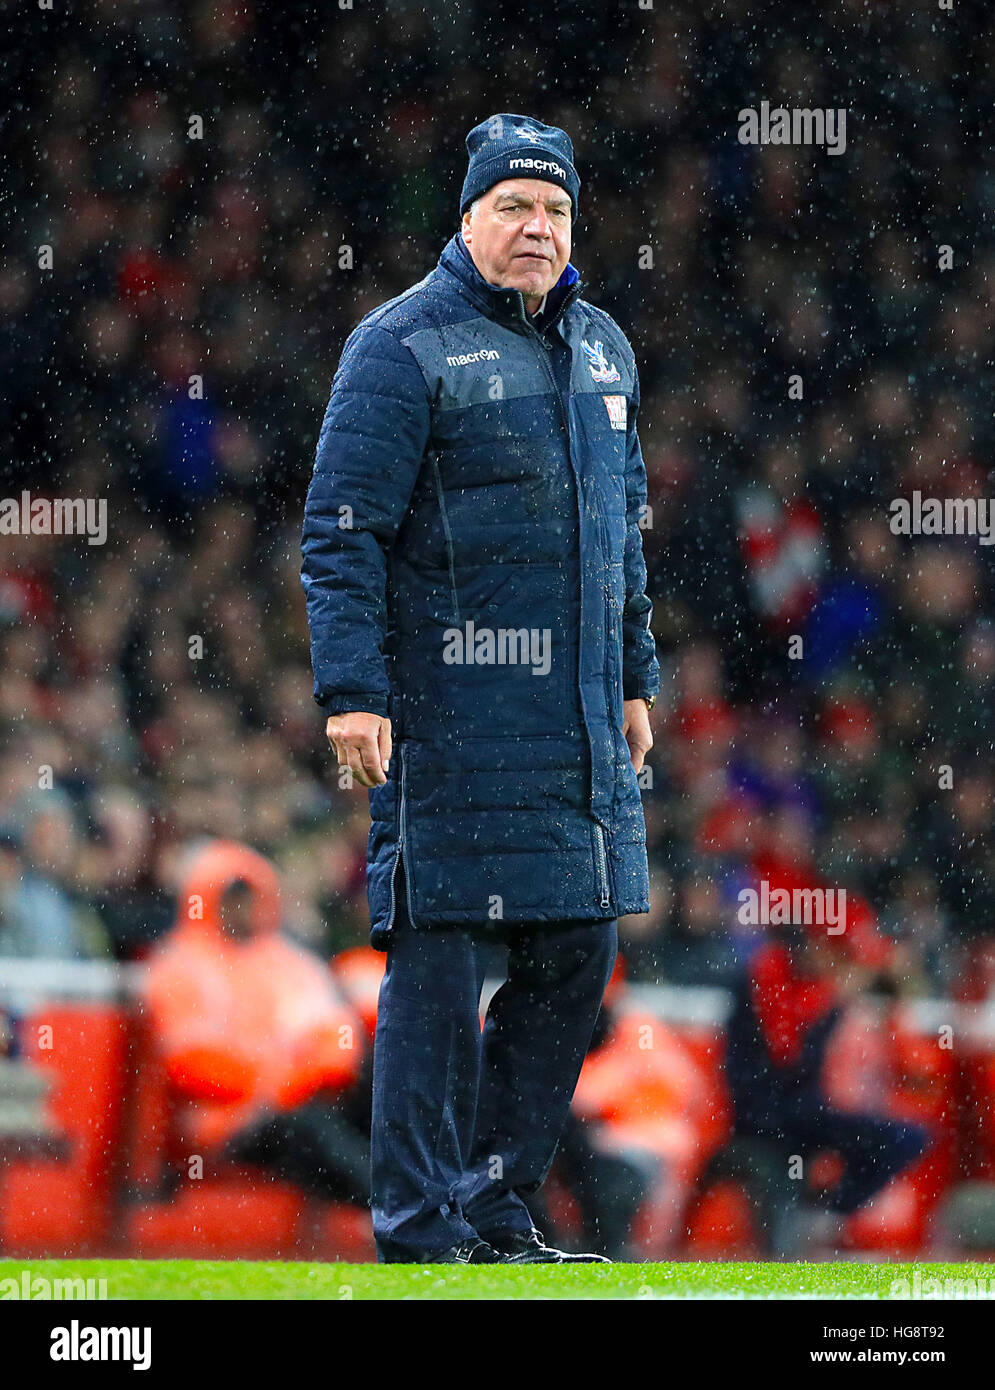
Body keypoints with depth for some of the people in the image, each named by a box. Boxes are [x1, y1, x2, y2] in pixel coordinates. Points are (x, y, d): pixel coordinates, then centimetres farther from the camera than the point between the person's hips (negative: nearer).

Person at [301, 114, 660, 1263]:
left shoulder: (601, 348, 16)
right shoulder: (403, 348, -6)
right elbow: (342, 532, -10)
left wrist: (634, 680, 22)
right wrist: (352, 692, -17)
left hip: (580, 726, 7)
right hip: (452, 724, -7)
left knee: (574, 954, 8)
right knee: (438, 958, -6)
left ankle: (499, 1208, 17)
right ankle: (421, 1222, -1)